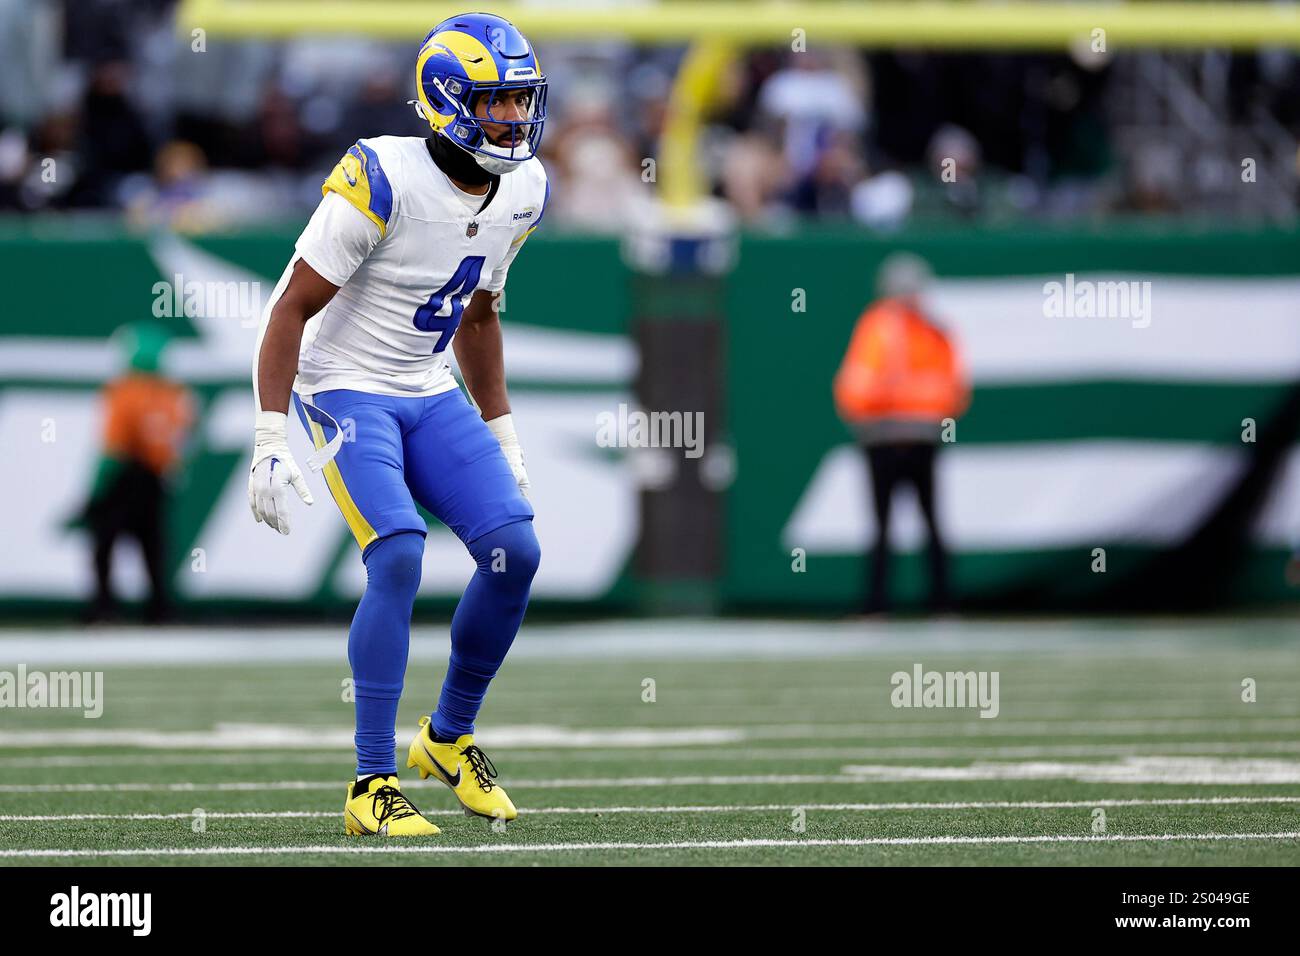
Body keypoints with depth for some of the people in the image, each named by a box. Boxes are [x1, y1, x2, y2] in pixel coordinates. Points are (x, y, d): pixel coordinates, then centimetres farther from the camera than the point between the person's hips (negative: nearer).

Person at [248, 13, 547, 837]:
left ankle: (450, 739, 14)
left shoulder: (523, 191, 0)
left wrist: (503, 439, 17)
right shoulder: (385, 182, -22)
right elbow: (293, 307, -18)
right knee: (399, 561, -23)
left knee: (516, 553, -8)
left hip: (431, 397, 7)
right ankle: (373, 789, -16)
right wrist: (272, 444, -22)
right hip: (346, 390, -7)